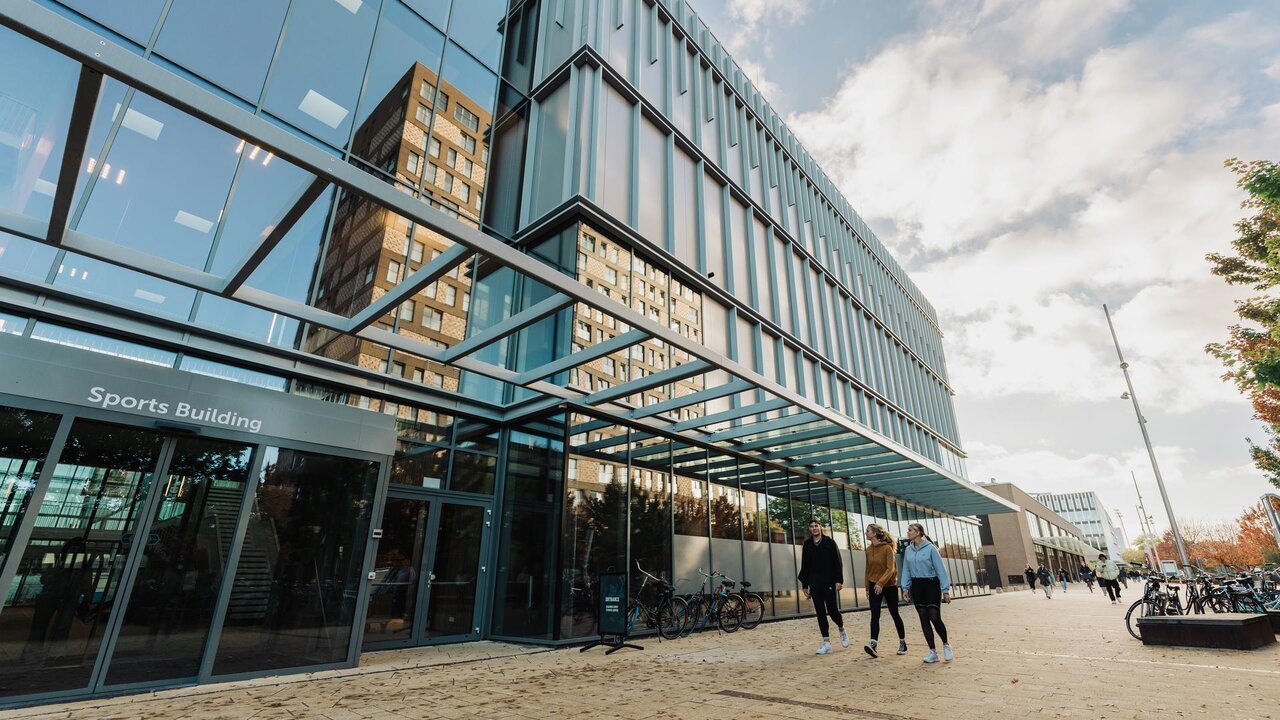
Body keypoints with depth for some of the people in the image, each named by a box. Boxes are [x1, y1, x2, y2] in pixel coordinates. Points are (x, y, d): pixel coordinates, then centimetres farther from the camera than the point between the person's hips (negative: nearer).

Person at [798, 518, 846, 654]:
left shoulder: (829, 542, 0)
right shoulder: (807, 545, 8)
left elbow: (837, 562, -3)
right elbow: (804, 566, 10)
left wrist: (839, 580, -11)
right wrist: (805, 585, 8)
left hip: (829, 582, -3)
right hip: (814, 583, 3)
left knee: (832, 609, -5)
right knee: (820, 613, 3)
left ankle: (841, 630, 27)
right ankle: (826, 642, 9)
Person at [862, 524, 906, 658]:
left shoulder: (887, 548, -14)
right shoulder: (869, 550, 4)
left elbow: (890, 569, -19)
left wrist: (881, 582, -28)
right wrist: (867, 587, 13)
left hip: (889, 586, -4)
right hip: (874, 586, 4)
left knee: (895, 614, 10)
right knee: (874, 615, -7)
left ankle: (902, 643, 28)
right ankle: (873, 644, -14)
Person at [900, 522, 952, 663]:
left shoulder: (930, 548, -10)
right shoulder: (908, 550, 6)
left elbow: (940, 569, -9)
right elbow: (906, 570, 10)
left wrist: (945, 590, -10)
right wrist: (905, 588, 4)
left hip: (931, 585, -5)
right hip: (916, 586, 5)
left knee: (935, 617, -9)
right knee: (924, 619, 5)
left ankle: (946, 644, 19)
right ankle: (933, 652, 13)